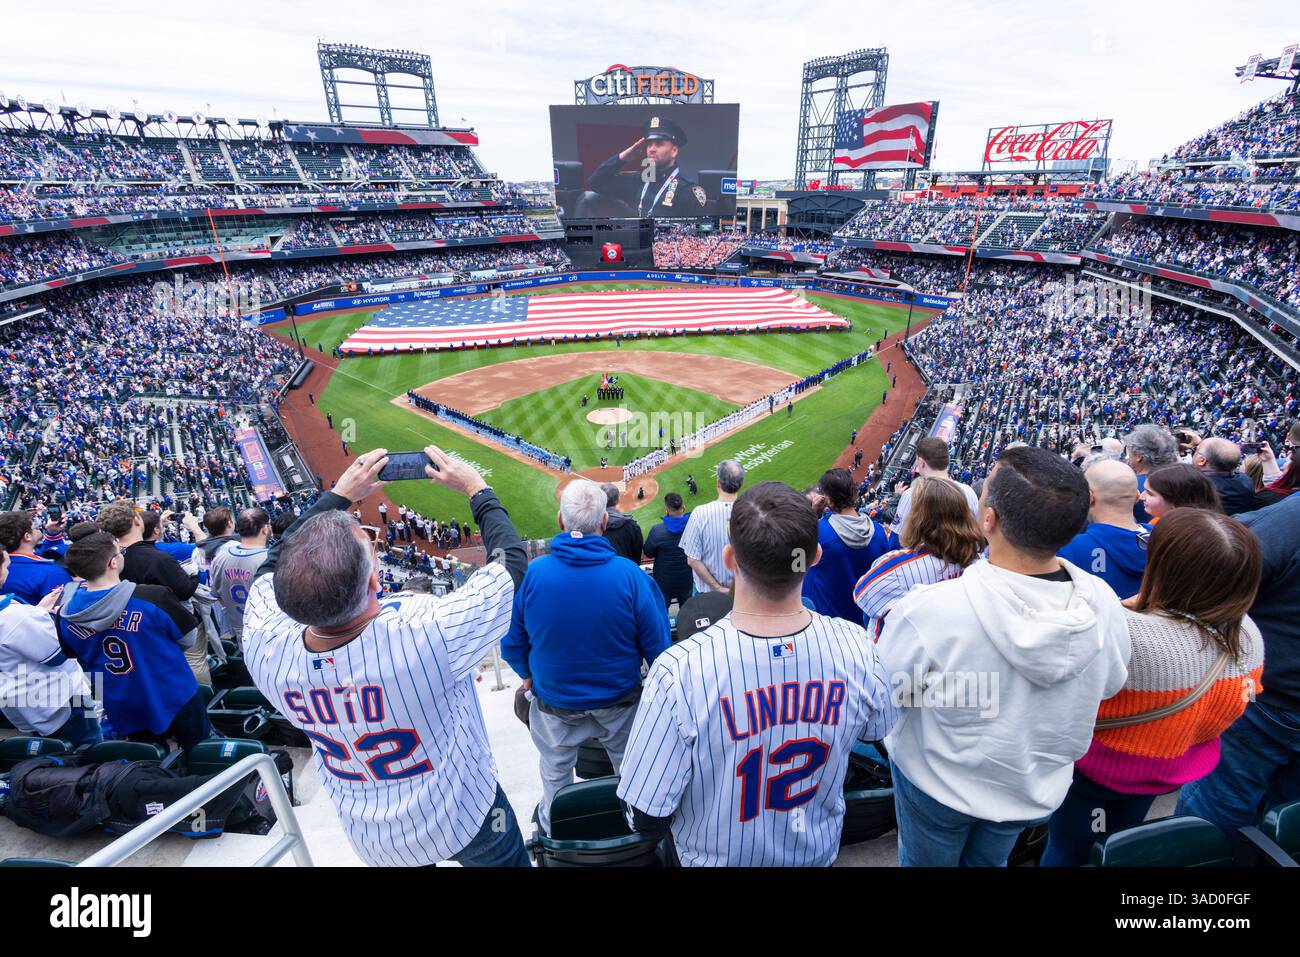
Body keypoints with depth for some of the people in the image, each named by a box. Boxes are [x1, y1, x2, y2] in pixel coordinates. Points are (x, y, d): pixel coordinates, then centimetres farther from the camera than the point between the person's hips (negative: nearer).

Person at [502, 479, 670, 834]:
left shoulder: (532, 573, -22)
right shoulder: (630, 574, -24)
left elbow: (512, 642, -8)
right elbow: (657, 645, -14)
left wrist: (528, 674, 13)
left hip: (554, 703, 1)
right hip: (621, 702, -1)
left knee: (556, 775, 29)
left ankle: (553, 831, 52)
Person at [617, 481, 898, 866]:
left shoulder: (679, 671, -38)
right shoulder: (856, 648, -26)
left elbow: (647, 820, -25)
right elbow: (877, 730, -3)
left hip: (719, 857, -2)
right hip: (819, 853, 3)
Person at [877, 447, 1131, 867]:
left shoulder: (927, 611, -39)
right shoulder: (1102, 602, -24)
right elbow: (1109, 685, -3)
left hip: (936, 785, -3)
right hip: (1034, 790, 3)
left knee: (924, 861, 26)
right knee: (988, 862, 32)